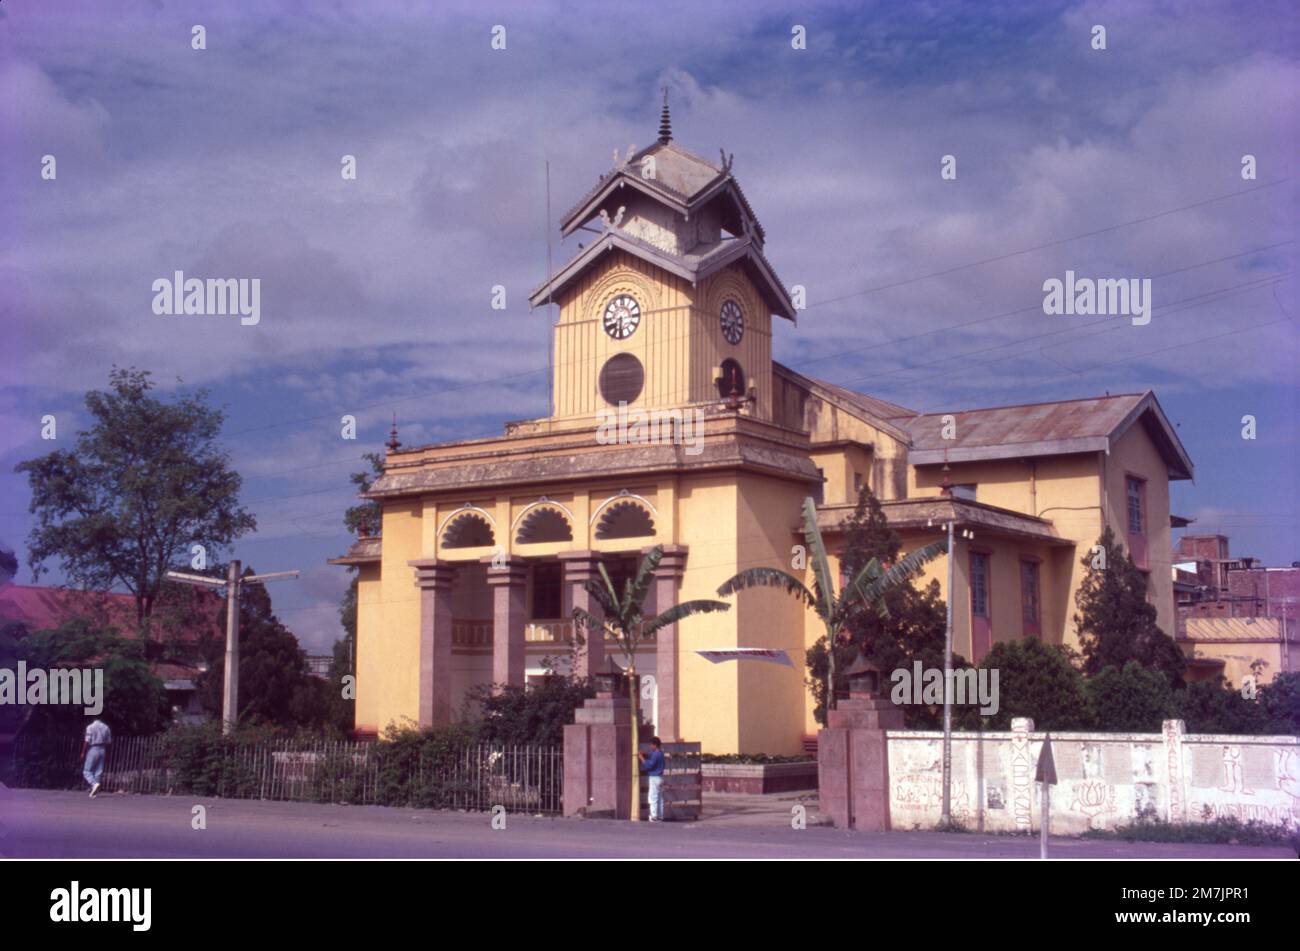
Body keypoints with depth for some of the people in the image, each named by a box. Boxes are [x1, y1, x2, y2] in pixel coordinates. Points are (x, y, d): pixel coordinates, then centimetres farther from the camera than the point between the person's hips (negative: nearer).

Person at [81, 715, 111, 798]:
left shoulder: (90, 727, -7)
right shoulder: (106, 727, 8)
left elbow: (87, 742, -11)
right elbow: (108, 742, 9)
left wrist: (83, 753, -4)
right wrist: (106, 753, 16)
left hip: (92, 750, -5)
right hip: (102, 750, 5)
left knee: (87, 771, 2)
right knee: (99, 772, 7)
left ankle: (94, 783, -23)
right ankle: (94, 792, 7)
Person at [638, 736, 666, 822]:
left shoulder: (656, 755, -19)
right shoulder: (660, 753, 11)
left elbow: (648, 765, -22)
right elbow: (649, 755, 23)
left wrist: (642, 758, -12)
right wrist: (643, 754, 5)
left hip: (655, 778, -9)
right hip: (659, 778, 9)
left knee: (653, 798, -5)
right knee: (660, 798, 10)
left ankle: (654, 817, -6)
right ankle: (660, 816, 12)